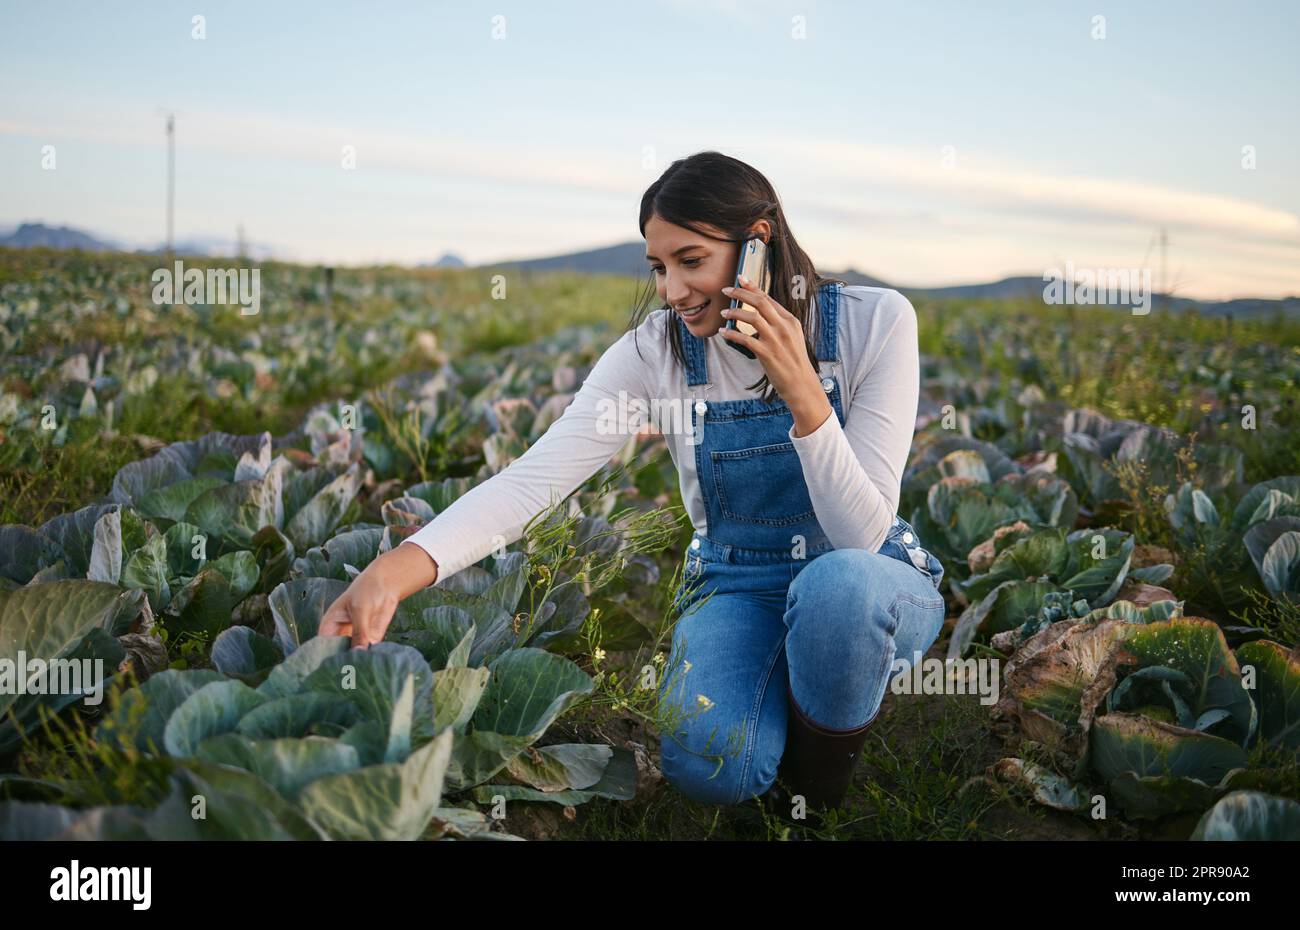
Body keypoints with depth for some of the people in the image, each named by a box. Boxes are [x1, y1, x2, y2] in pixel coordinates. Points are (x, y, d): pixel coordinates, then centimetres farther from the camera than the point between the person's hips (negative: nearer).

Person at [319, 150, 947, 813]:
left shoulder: (874, 322, -17)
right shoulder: (656, 350, -12)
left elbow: (861, 535, -20)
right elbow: (537, 476, -23)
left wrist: (803, 393, -34)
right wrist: (396, 570, -38)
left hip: (870, 579, 0)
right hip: (736, 591, 1)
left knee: (837, 582, -39)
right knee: (705, 763, -30)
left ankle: (821, 779, -8)